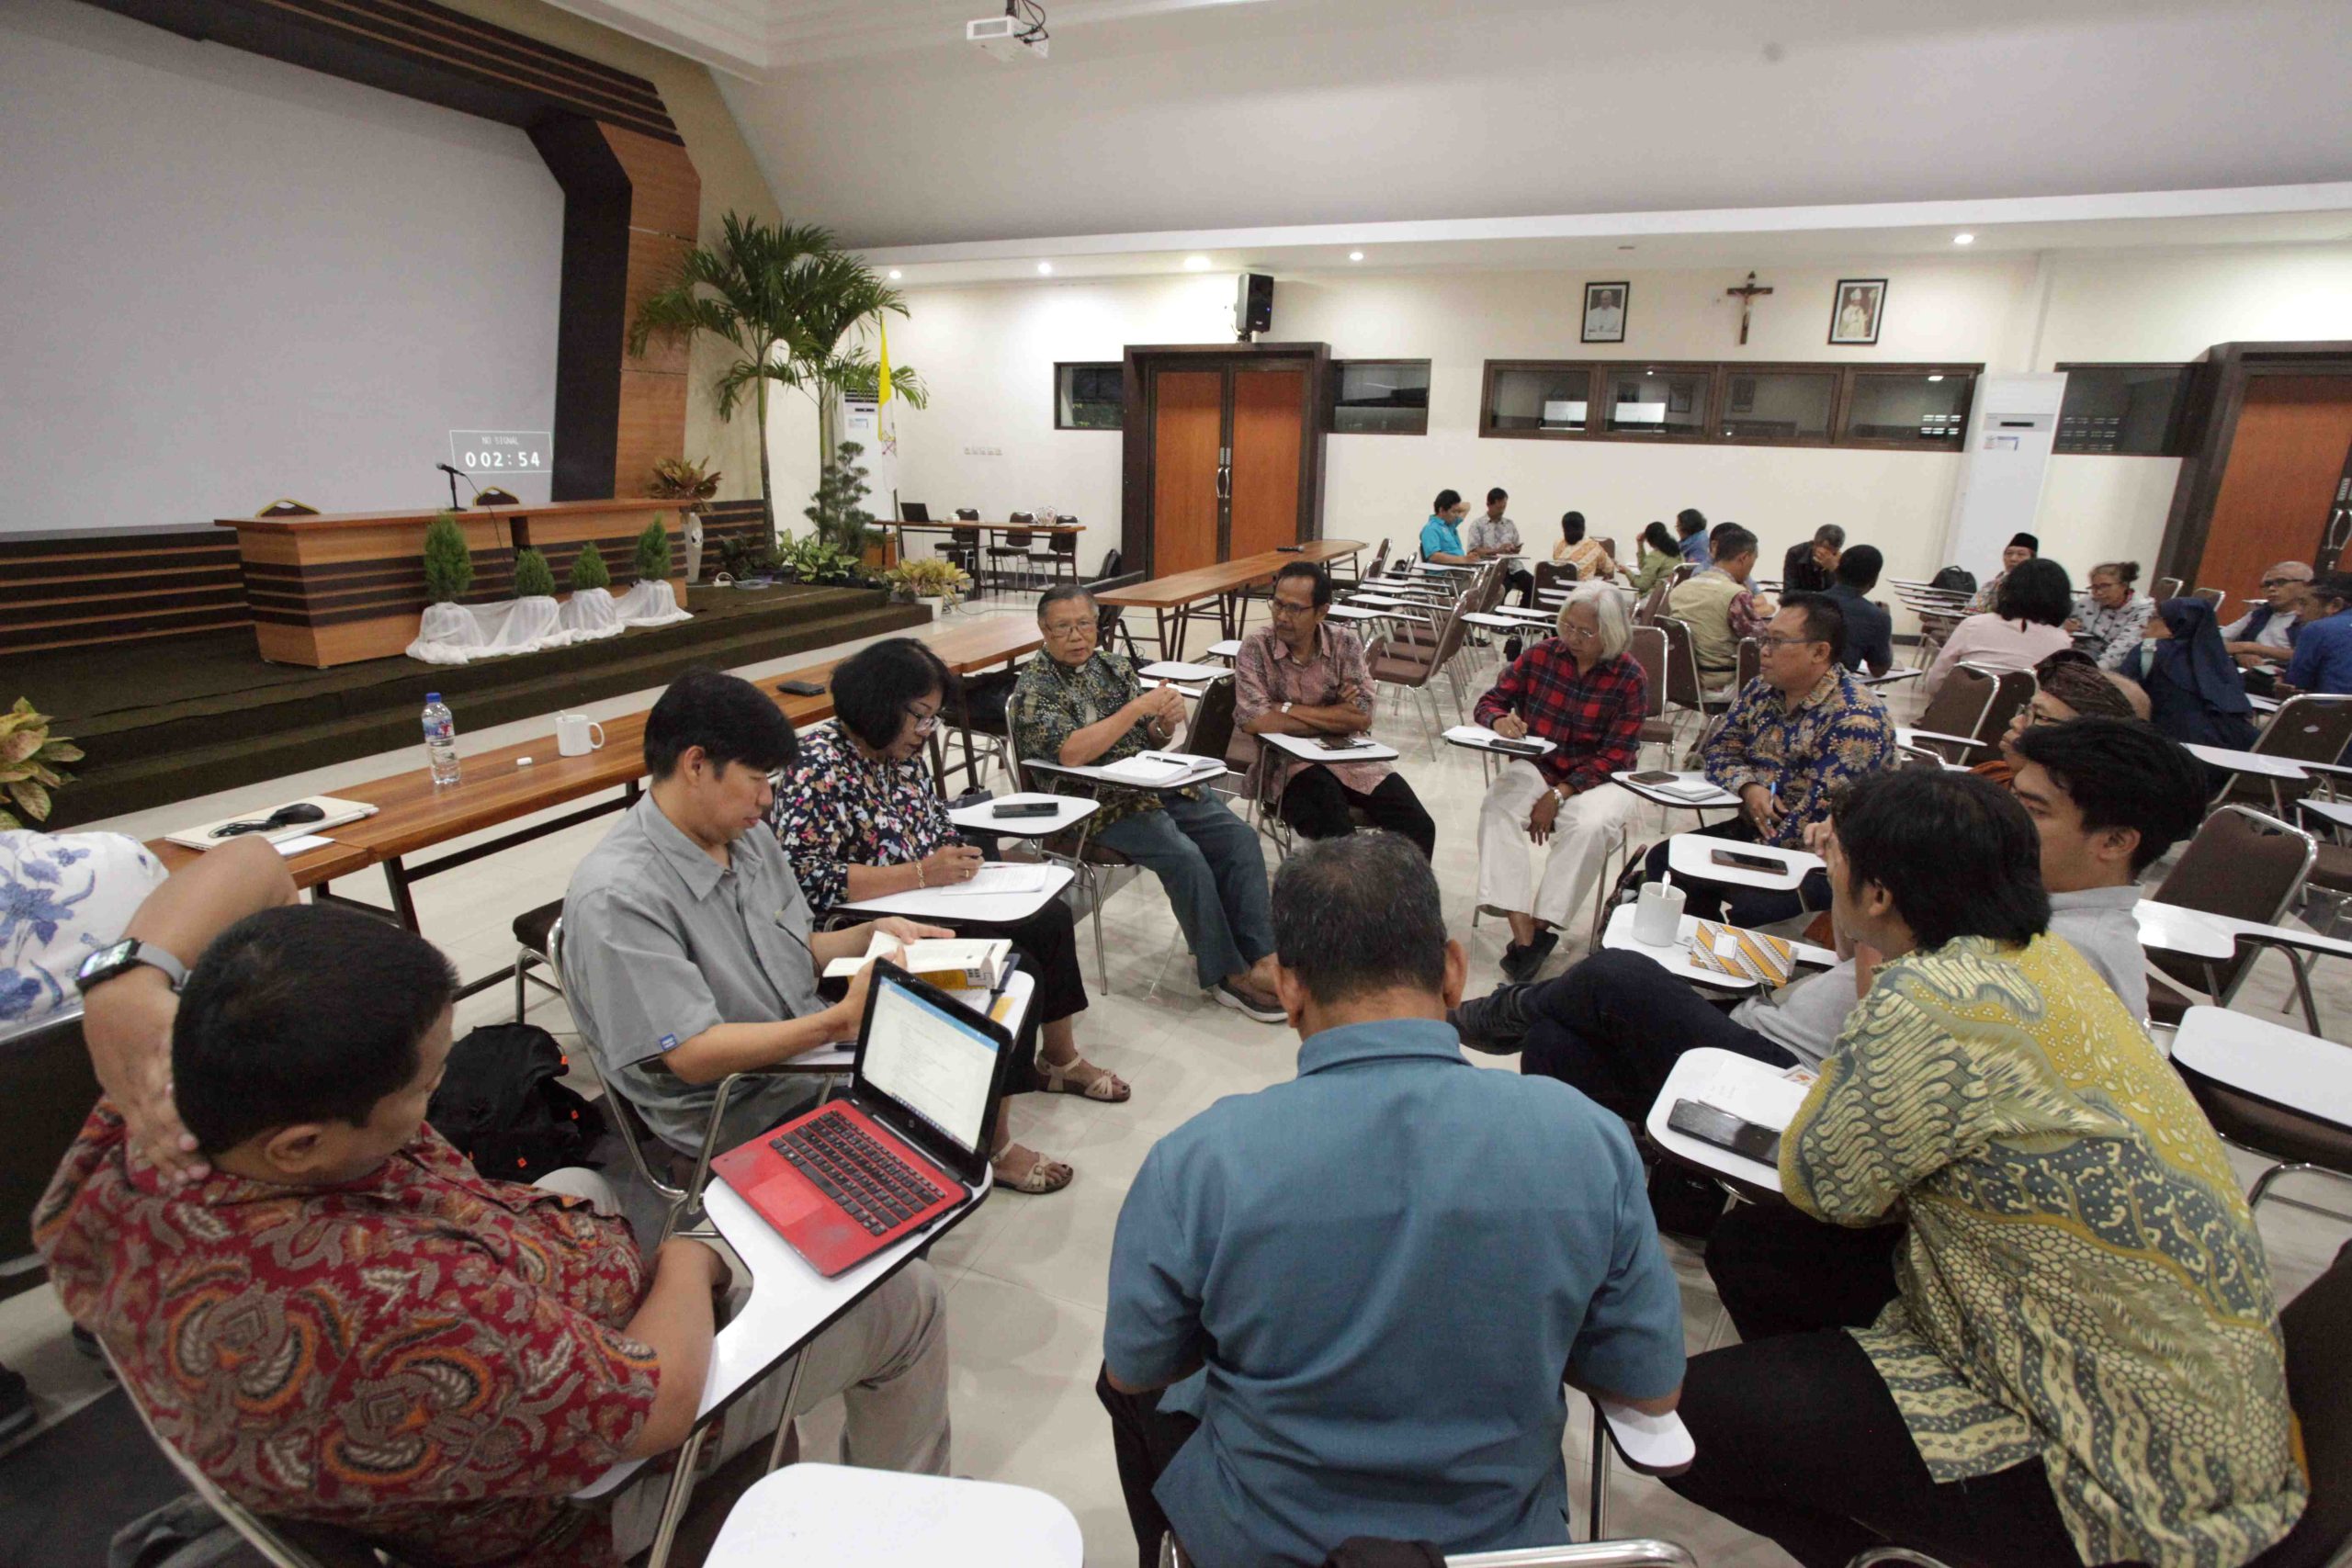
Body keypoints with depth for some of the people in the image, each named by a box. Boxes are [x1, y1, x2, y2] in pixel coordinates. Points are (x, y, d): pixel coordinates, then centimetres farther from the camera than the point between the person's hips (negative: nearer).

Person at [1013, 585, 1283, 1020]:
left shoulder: (1116, 666, 14)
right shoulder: (1035, 686, -5)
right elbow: (1071, 753, -21)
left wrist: (1166, 720, -6)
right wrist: (1139, 706, -20)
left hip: (1160, 786, 6)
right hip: (1101, 803, -6)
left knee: (1240, 837, -14)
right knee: (1184, 855, -27)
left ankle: (1259, 958, -12)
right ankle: (1227, 974, -11)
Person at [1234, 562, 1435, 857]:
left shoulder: (1345, 644, 3)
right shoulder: (1256, 647, -4)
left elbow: (1362, 717, -7)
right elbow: (1253, 720, -18)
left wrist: (1288, 709, -12)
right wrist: (1335, 720, -11)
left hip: (1350, 759, 3)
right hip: (1290, 764, -3)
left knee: (1418, 828, -13)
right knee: (1335, 829, -32)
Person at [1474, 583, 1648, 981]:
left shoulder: (1630, 678, -8)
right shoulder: (1541, 655, 0)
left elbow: (1615, 755, -11)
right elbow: (1492, 700, 5)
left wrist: (1559, 795, -21)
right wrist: (1500, 720, -22)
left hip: (1601, 777, -2)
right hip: (1537, 765, 2)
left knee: (1588, 825, -34)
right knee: (1498, 808, -28)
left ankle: (1541, 927, -21)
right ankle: (1522, 932, -35)